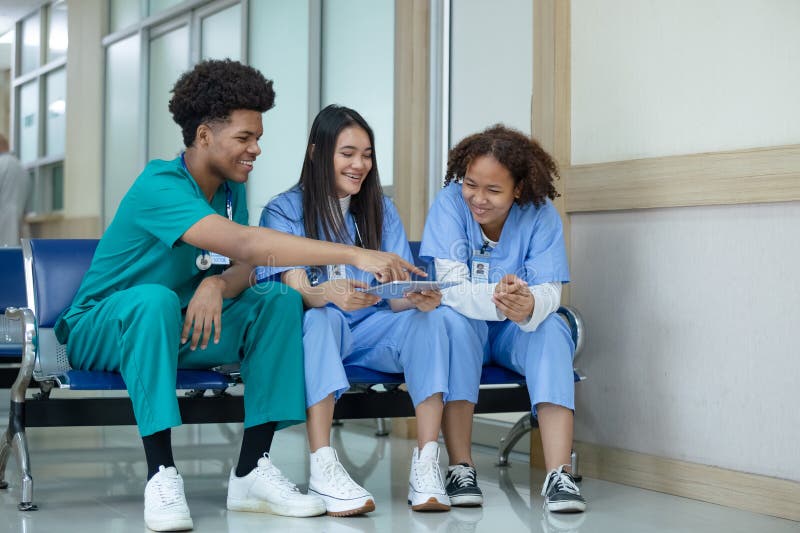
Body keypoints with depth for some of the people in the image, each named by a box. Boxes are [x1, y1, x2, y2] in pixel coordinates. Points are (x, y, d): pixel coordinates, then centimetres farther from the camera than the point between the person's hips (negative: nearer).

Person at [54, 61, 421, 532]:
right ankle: (161, 475, -35)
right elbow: (244, 244, -39)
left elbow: (242, 268, -4)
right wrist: (354, 255, -45)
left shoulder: (230, 188, 2)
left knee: (280, 300, -13)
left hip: (177, 331, 7)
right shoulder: (160, 187, -26)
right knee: (154, 298, -39)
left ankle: (253, 470, -18)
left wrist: (217, 285, -31)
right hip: (101, 330, -7)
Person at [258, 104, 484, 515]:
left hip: (371, 332, 3)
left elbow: (396, 296, 1)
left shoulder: (381, 210, 12)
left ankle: (426, 464, -31)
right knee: (321, 317, -38)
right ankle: (323, 470, -45)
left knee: (440, 319, -26)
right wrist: (330, 294, -39)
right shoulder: (283, 211, 0)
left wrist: (419, 299, -24)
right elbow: (295, 292, -14)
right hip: (314, 329, -3)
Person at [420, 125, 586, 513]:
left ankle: (558, 475, -39)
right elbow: (450, 285, -26)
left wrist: (530, 305, -48)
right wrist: (496, 300, -49)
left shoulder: (540, 214, -14)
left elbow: (549, 291, -22)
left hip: (517, 333, 1)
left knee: (551, 329, -31)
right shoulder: (450, 203, -16)